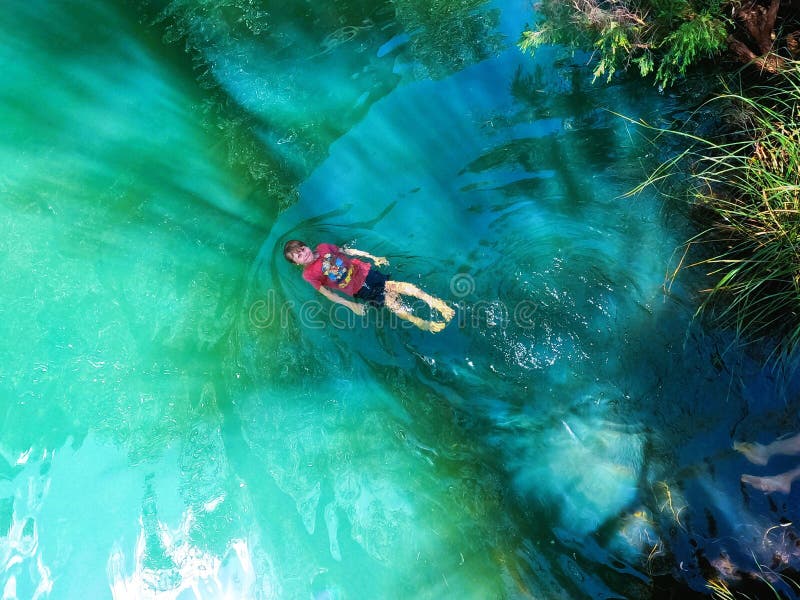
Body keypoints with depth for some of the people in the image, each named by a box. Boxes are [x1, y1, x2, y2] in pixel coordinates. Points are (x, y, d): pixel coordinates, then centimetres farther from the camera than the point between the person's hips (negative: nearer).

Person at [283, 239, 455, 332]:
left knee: (401, 286, -12)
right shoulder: (309, 274, -5)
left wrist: (373, 257, 12)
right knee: (391, 303, -14)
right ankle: (424, 324, -6)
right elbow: (326, 293, -5)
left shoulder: (323, 247, 6)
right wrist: (351, 305, -12)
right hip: (360, 292, -3)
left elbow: (347, 251, 16)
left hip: (364, 272, 3)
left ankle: (434, 302, -3)